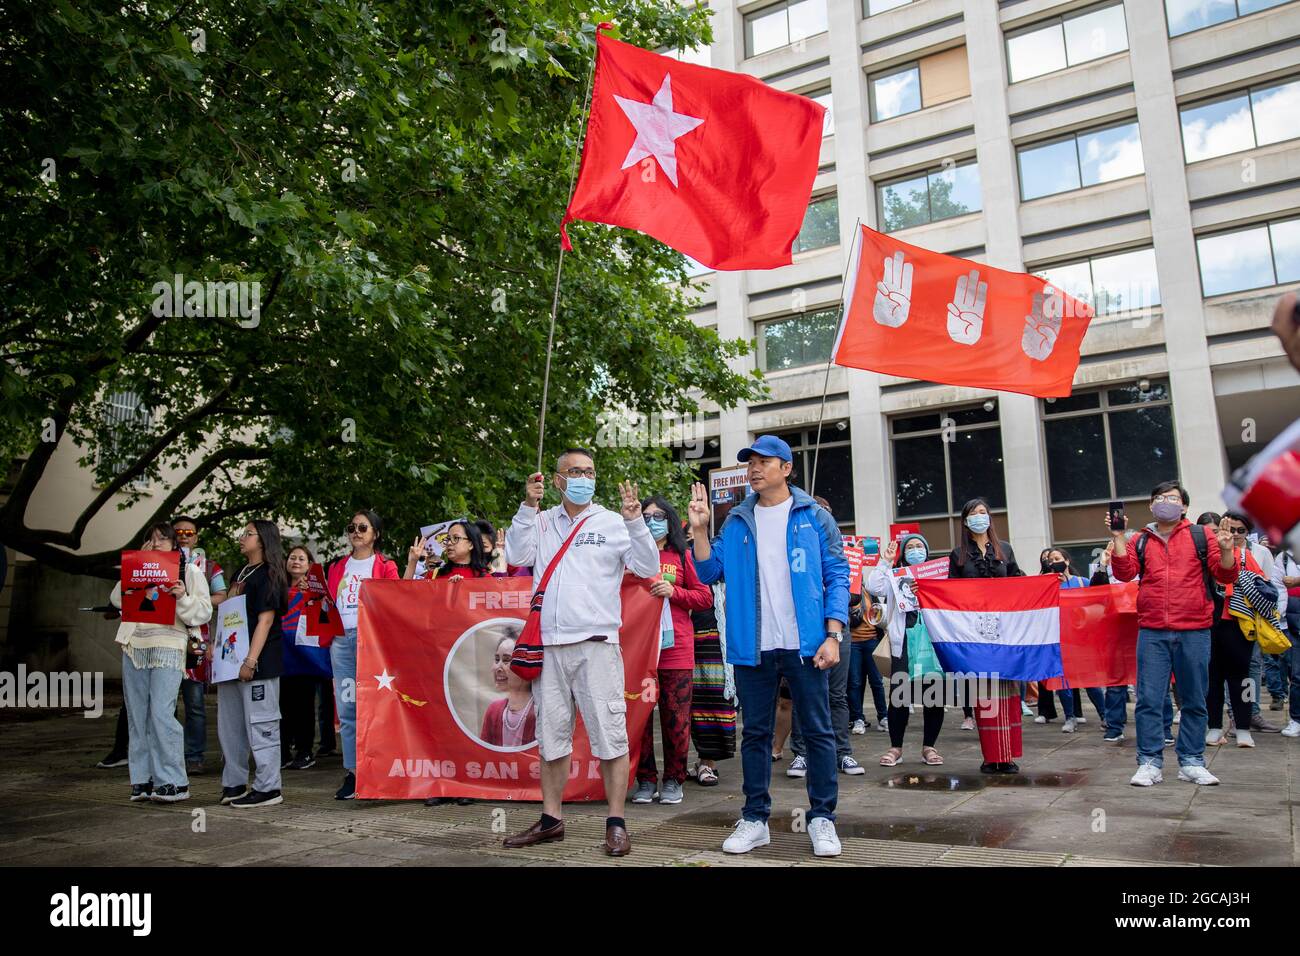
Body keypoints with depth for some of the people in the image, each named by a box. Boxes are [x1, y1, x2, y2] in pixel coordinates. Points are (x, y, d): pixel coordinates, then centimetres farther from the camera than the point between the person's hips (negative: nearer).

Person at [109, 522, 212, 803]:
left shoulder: (190, 571, 6)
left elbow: (203, 612, -1)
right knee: (137, 716, 6)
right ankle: (143, 780, 13)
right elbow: (117, 599, 7)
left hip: (167, 647, -5)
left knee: (161, 713, -13)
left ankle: (172, 782, -8)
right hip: (134, 647, 5)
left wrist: (184, 597, -20)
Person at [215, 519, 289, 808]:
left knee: (260, 724, -5)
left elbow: (265, 620, -15)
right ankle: (234, 784, 24)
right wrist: (215, 644, 13)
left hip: (259, 663, -9)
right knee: (229, 724, 14)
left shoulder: (268, 576, -8)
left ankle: (268, 789, 1)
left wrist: (251, 660, -20)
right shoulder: (240, 574, 18)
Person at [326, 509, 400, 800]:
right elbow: (328, 604, 22)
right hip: (341, 640, 4)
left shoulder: (385, 566, 6)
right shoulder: (337, 567, 19)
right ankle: (352, 772, 10)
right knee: (346, 706, 4)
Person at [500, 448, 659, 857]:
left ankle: (616, 822, 8)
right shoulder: (542, 522, 10)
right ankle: (551, 819, 26)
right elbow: (516, 555, -4)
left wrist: (634, 520, -16)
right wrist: (528, 506, -10)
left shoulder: (612, 523, 3)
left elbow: (648, 567, -5)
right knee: (551, 737, 13)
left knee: (609, 735, -3)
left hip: (596, 644, -3)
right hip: (550, 646, 3)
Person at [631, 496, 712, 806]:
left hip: (675, 647, -1)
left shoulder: (682, 557, 8)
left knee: (676, 716, 1)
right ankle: (646, 780, 15)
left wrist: (673, 592, -8)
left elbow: (705, 597, 5)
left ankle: (673, 780, 14)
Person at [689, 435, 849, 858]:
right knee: (755, 733, 10)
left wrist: (833, 635, -9)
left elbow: (837, 577, 0)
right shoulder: (736, 522, 10)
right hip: (752, 647, 3)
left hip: (805, 645, -2)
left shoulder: (814, 517, 2)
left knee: (818, 732, 4)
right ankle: (754, 819, 21)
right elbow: (710, 573, 7)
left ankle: (822, 819, 17)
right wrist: (699, 530, -6)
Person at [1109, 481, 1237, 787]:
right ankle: (1149, 763, 5)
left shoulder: (1201, 536, 7)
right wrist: (1117, 538, -8)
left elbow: (1225, 575, 3)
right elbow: (1125, 573, -1)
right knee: (1149, 699, -2)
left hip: (1194, 632, 0)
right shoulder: (1141, 540, 11)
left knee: (1194, 700, 7)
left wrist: (1225, 550, -15)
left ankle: (1191, 762, 18)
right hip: (1152, 632, 0)